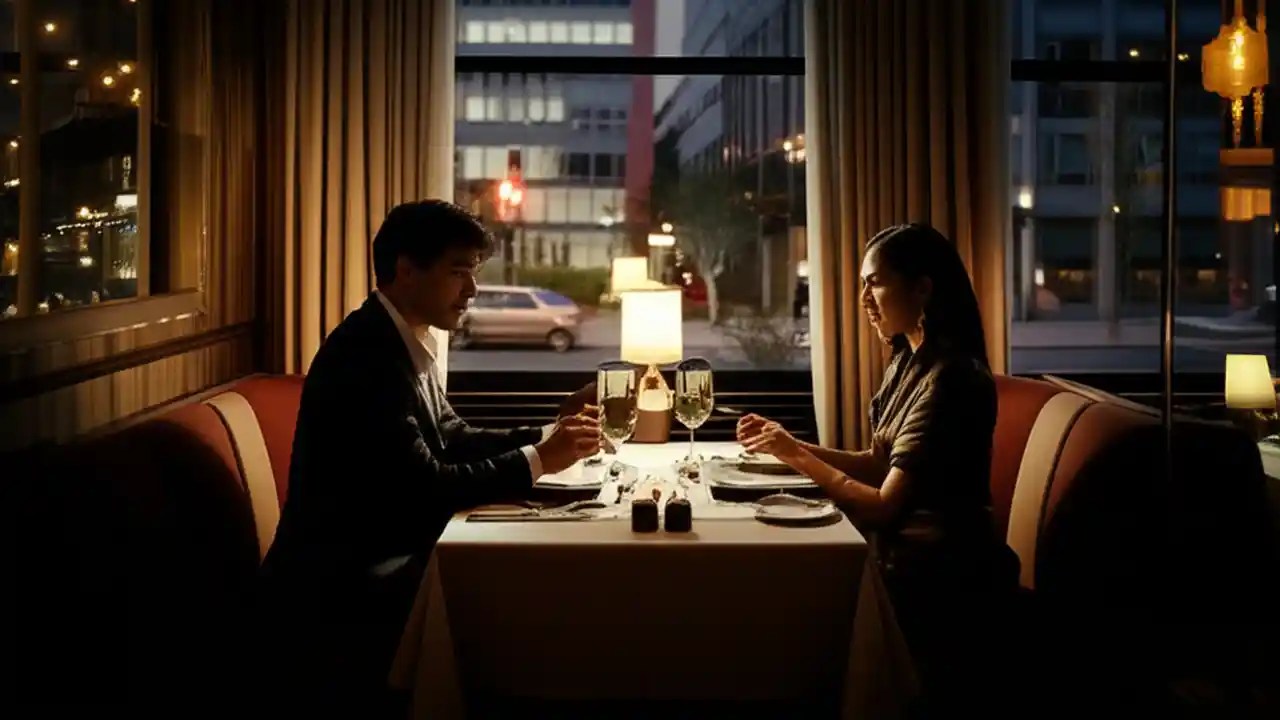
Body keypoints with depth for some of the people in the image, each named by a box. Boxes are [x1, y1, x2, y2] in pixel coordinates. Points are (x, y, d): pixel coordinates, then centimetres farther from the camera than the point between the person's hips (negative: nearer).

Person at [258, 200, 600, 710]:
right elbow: (426, 489, -25)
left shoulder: (403, 345, 10)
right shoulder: (367, 354, -21)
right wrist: (535, 461, -17)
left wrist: (549, 434, -2)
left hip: (375, 570, 9)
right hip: (337, 594, -9)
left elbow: (454, 441, 9)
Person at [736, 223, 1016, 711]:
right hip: (906, 554, 8)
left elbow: (883, 507, -22)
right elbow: (879, 464, 9)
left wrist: (798, 457, -14)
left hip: (942, 582, -8)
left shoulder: (948, 379, -22)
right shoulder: (909, 361, 7)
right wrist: (791, 445, -1)